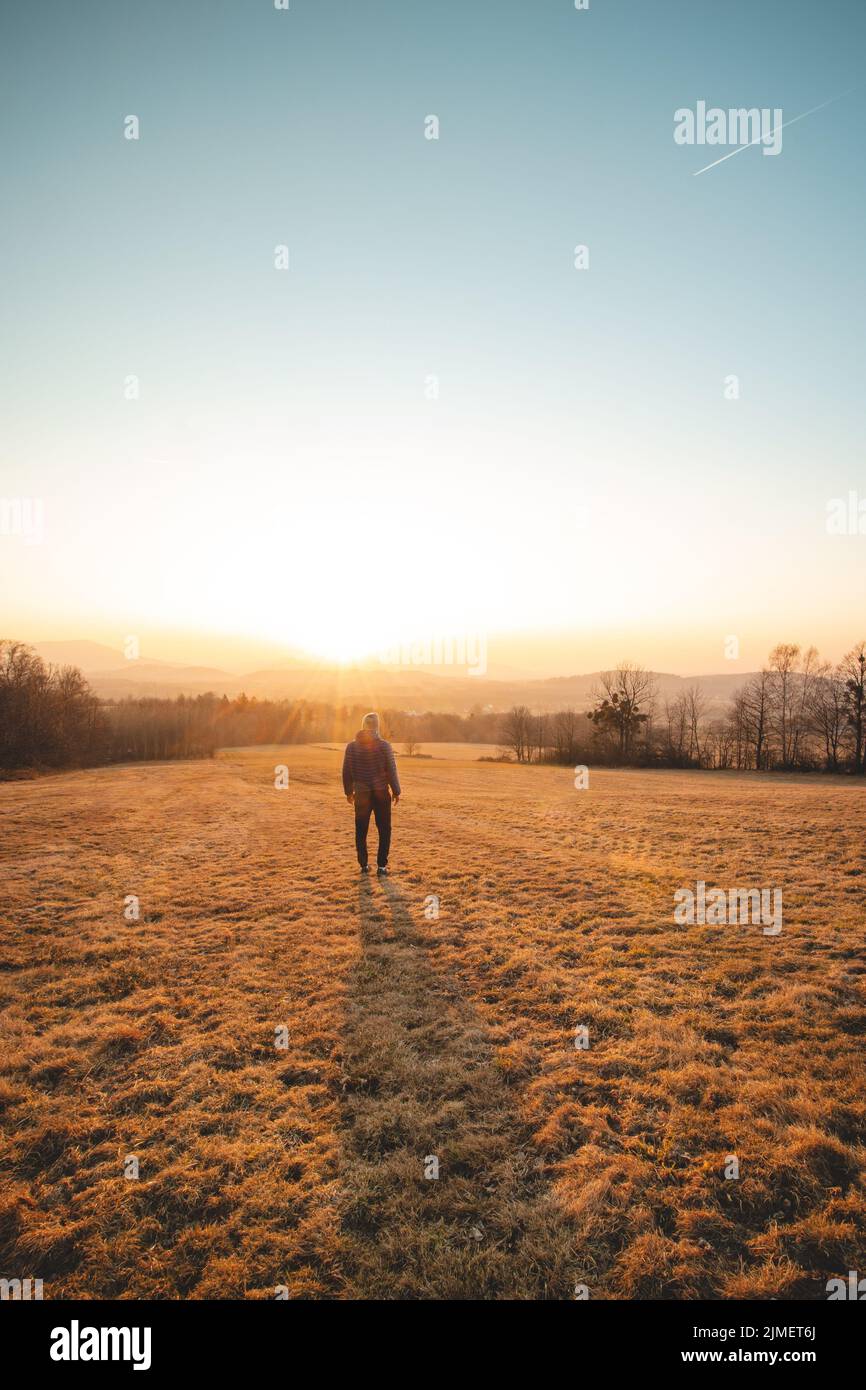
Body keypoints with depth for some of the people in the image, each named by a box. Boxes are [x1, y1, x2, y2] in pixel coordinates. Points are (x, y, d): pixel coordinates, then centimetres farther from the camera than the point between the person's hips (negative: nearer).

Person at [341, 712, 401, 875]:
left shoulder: (352, 746, -1)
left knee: (361, 831, 12)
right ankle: (381, 866, 4)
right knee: (384, 830, 7)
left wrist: (349, 792, 13)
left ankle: (363, 865, 15)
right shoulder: (384, 746, -8)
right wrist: (396, 791, 1)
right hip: (381, 793, -2)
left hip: (361, 794, 2)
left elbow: (346, 771, 3)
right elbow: (391, 771, -8)